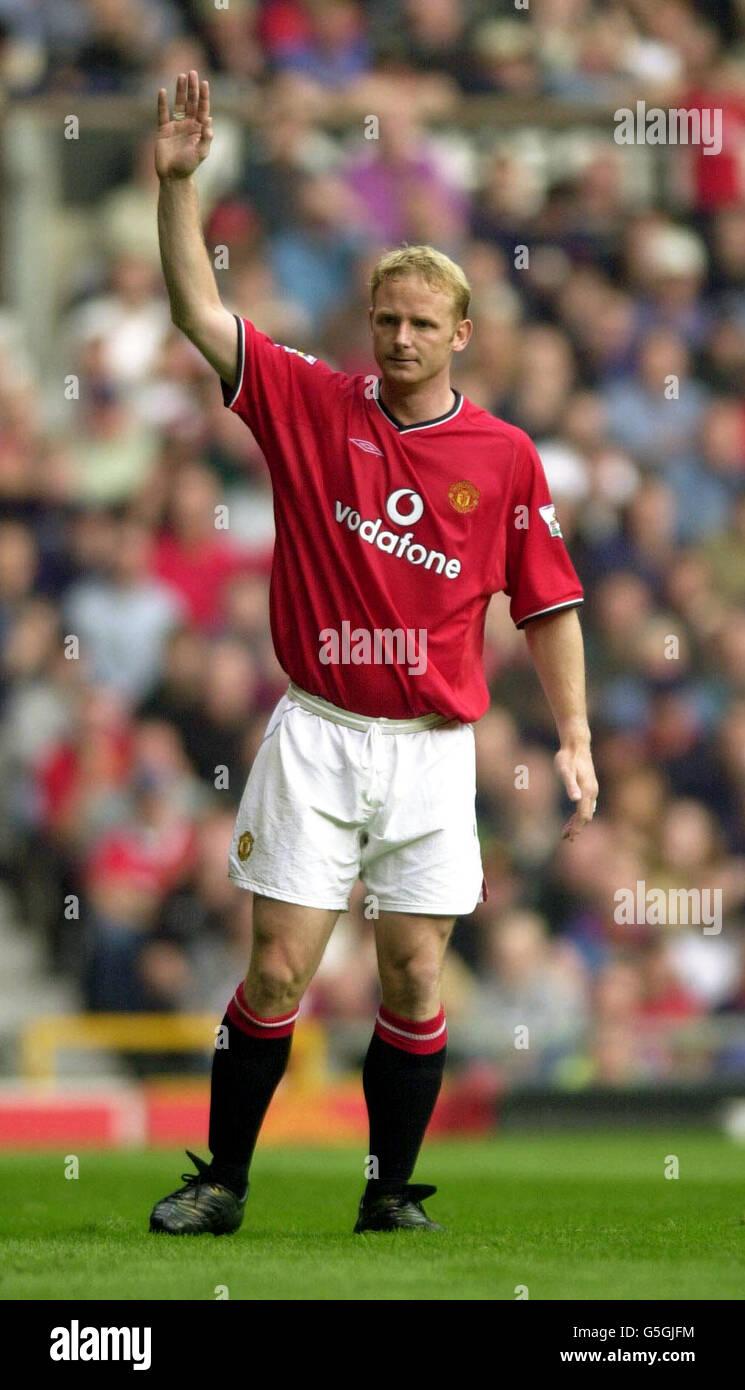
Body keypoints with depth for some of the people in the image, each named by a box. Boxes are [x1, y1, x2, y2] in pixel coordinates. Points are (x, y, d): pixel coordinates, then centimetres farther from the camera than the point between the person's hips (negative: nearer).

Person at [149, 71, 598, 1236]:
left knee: (416, 976, 3)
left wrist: (574, 737, 1)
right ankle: (223, 1181, 7)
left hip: (434, 748, 1)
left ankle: (393, 1191, 14)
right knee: (279, 970, -2)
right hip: (316, 736, -1)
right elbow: (201, 312, -5)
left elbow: (548, 606, 7)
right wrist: (178, 181, -15)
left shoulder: (507, 458, 2)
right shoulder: (313, 406, 1)